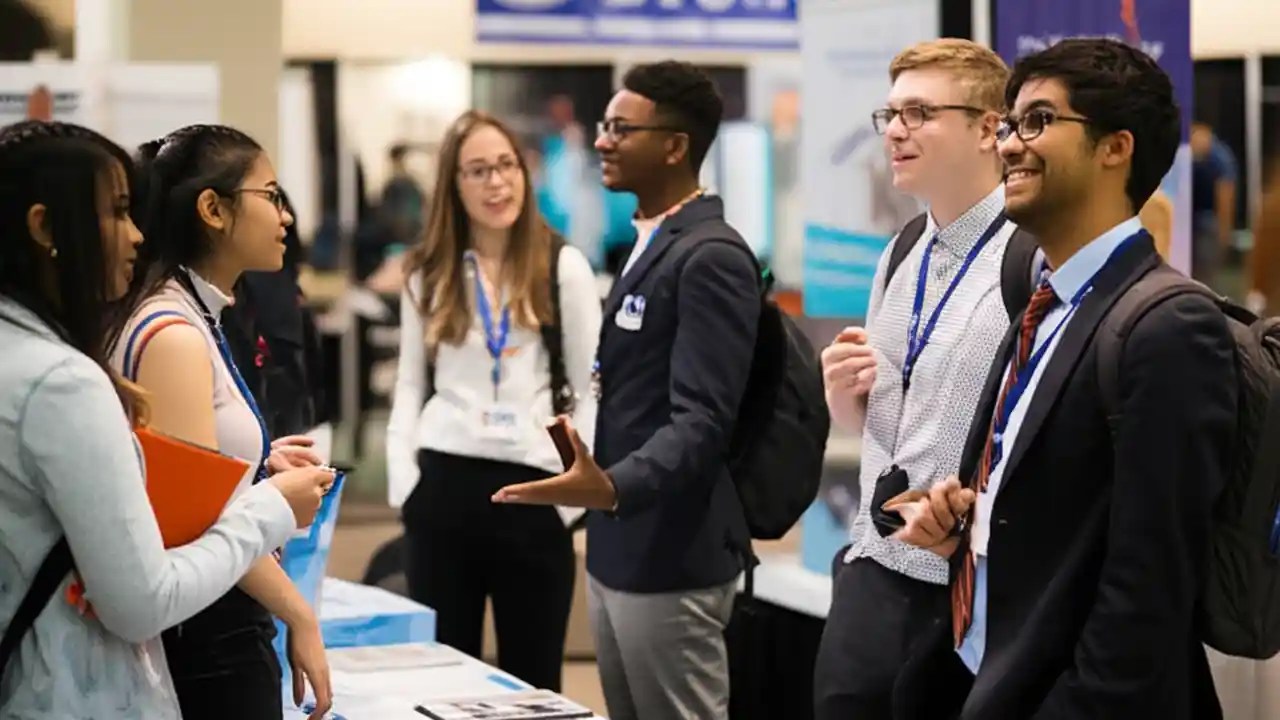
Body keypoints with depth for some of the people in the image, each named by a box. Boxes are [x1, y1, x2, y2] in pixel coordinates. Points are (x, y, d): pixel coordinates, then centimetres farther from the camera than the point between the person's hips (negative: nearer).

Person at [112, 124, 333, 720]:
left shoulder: (197, 321, 12)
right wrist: (299, 615, -17)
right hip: (205, 632, -10)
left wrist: (260, 465, 13)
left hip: (220, 627, 10)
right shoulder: (173, 335, -18)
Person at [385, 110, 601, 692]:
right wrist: (403, 480, 0)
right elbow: (410, 385, 13)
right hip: (443, 482, 2)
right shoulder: (428, 273, 9)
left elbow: (593, 389, 1)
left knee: (532, 677, 6)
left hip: (532, 488, -2)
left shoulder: (564, 267, 1)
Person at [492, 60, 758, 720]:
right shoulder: (650, 243, 15)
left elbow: (701, 419, -24)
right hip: (619, 547, 10)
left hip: (671, 556, -10)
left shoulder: (711, 255, -16)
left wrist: (612, 487, -37)